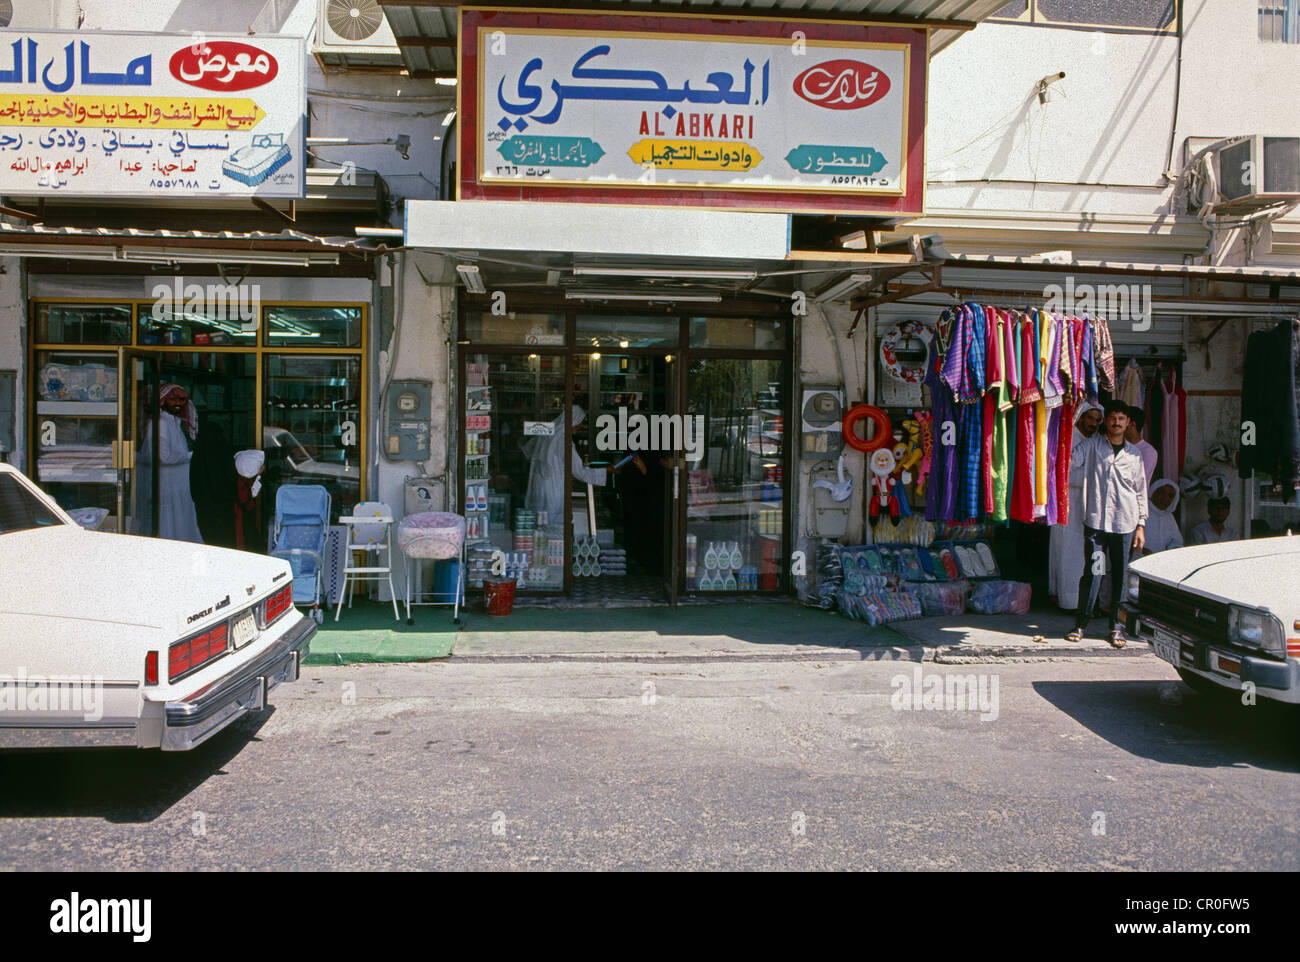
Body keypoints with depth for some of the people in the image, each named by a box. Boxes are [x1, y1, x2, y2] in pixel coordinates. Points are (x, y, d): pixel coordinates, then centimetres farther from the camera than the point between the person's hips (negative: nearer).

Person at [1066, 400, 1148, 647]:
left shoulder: (1134, 454, 12)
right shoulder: (1092, 445, 5)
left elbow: (1141, 491, 14)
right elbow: (1070, 460, -9)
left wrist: (1141, 525, 9)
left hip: (1125, 523, 2)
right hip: (1096, 521, -2)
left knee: (1121, 576, 4)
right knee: (1092, 573, -6)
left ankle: (1116, 627, 14)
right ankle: (1081, 624, 5)